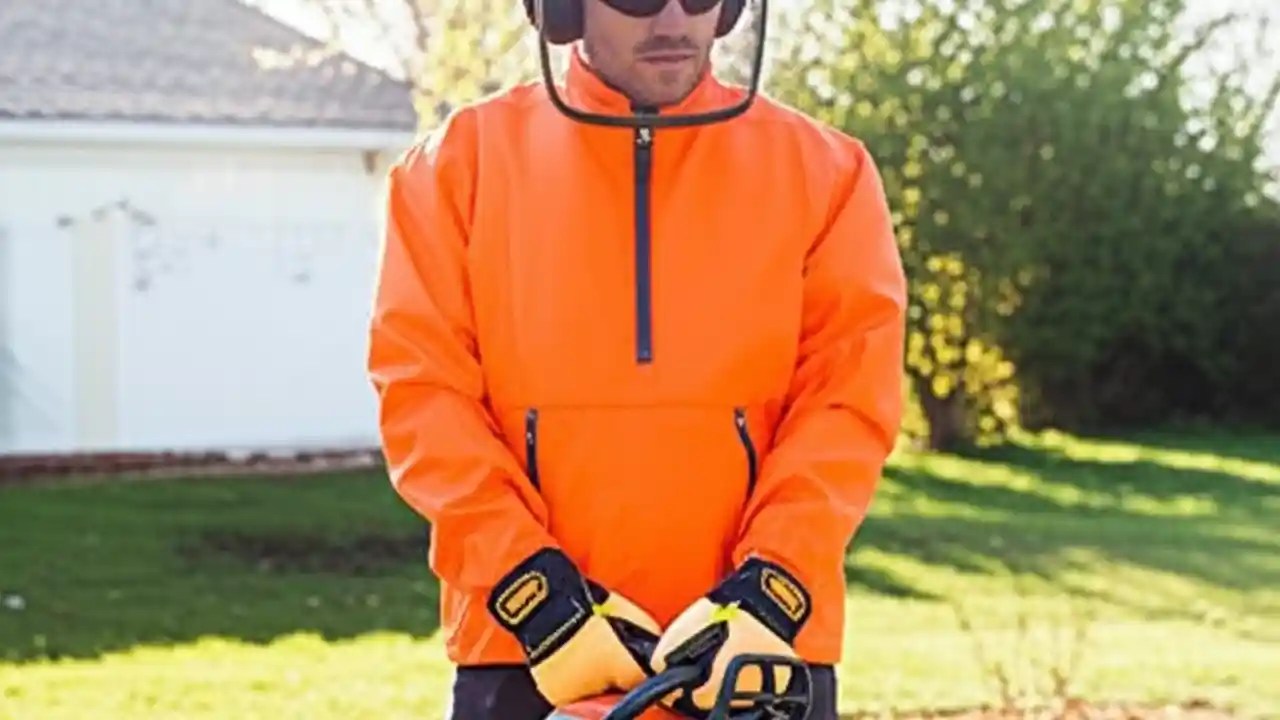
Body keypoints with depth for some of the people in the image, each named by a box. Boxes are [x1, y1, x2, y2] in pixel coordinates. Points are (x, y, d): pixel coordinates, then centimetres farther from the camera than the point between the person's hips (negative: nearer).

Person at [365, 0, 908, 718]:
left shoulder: (822, 167, 5)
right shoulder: (465, 159, 4)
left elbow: (848, 402, 1)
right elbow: (425, 393, -1)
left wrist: (766, 594, -13)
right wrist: (536, 592, -11)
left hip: (758, 650, 0)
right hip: (522, 646, 0)